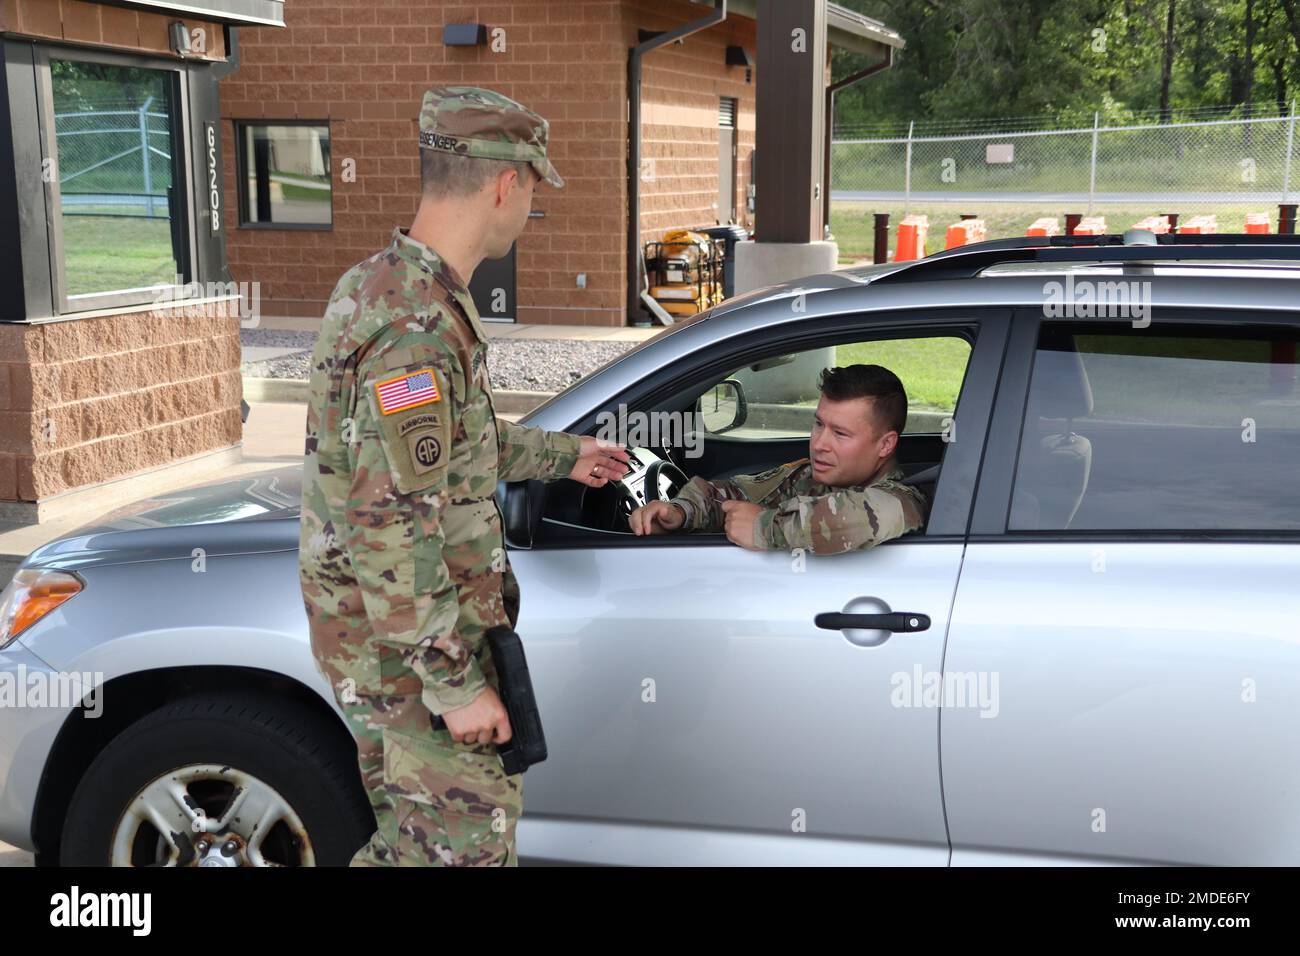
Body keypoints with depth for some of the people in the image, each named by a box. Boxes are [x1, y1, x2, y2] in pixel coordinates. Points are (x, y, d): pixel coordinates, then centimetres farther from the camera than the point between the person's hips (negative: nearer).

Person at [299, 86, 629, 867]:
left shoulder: (380, 287, 6)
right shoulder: (416, 327, -27)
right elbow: (390, 532, -29)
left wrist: (561, 455, 30)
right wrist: (455, 683, -22)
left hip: (385, 633, 9)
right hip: (410, 647, -9)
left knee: (406, 836, 22)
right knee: (473, 844, 4)